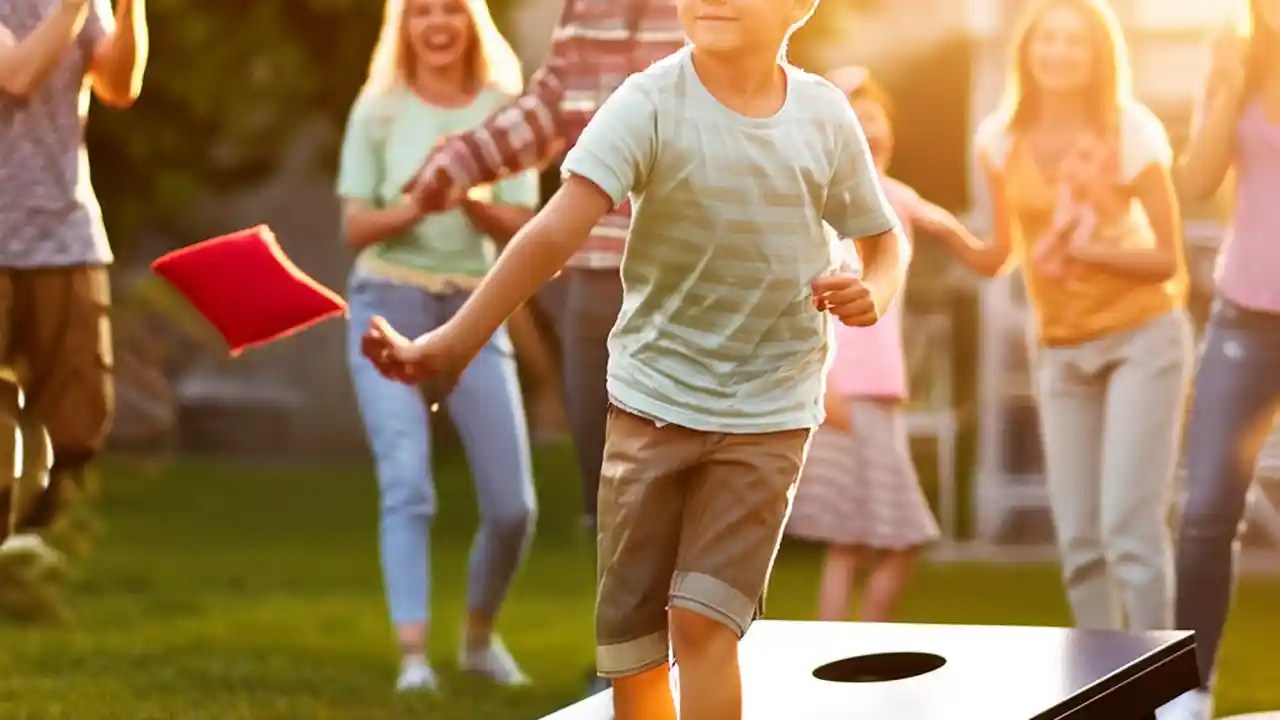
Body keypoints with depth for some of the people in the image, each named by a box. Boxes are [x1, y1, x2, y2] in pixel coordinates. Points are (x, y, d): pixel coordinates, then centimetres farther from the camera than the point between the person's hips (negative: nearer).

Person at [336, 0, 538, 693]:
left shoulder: (505, 112, 5)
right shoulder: (378, 113, 3)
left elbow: (521, 227, -1)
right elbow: (356, 227, 0)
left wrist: (473, 199, -20)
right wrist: (420, 204, -18)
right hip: (390, 305, -2)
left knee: (512, 506, 0)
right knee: (407, 485, -18)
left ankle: (479, 636, 25)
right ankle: (413, 657, -19)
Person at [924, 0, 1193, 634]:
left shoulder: (1131, 133, -13)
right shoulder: (1001, 139, -3)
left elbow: (1167, 258, -11)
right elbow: (998, 259, 5)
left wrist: (1085, 248, -24)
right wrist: (944, 229, -13)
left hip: (1142, 337, -4)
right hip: (1060, 349, 4)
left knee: (1130, 528, -14)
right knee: (1079, 541, 2)